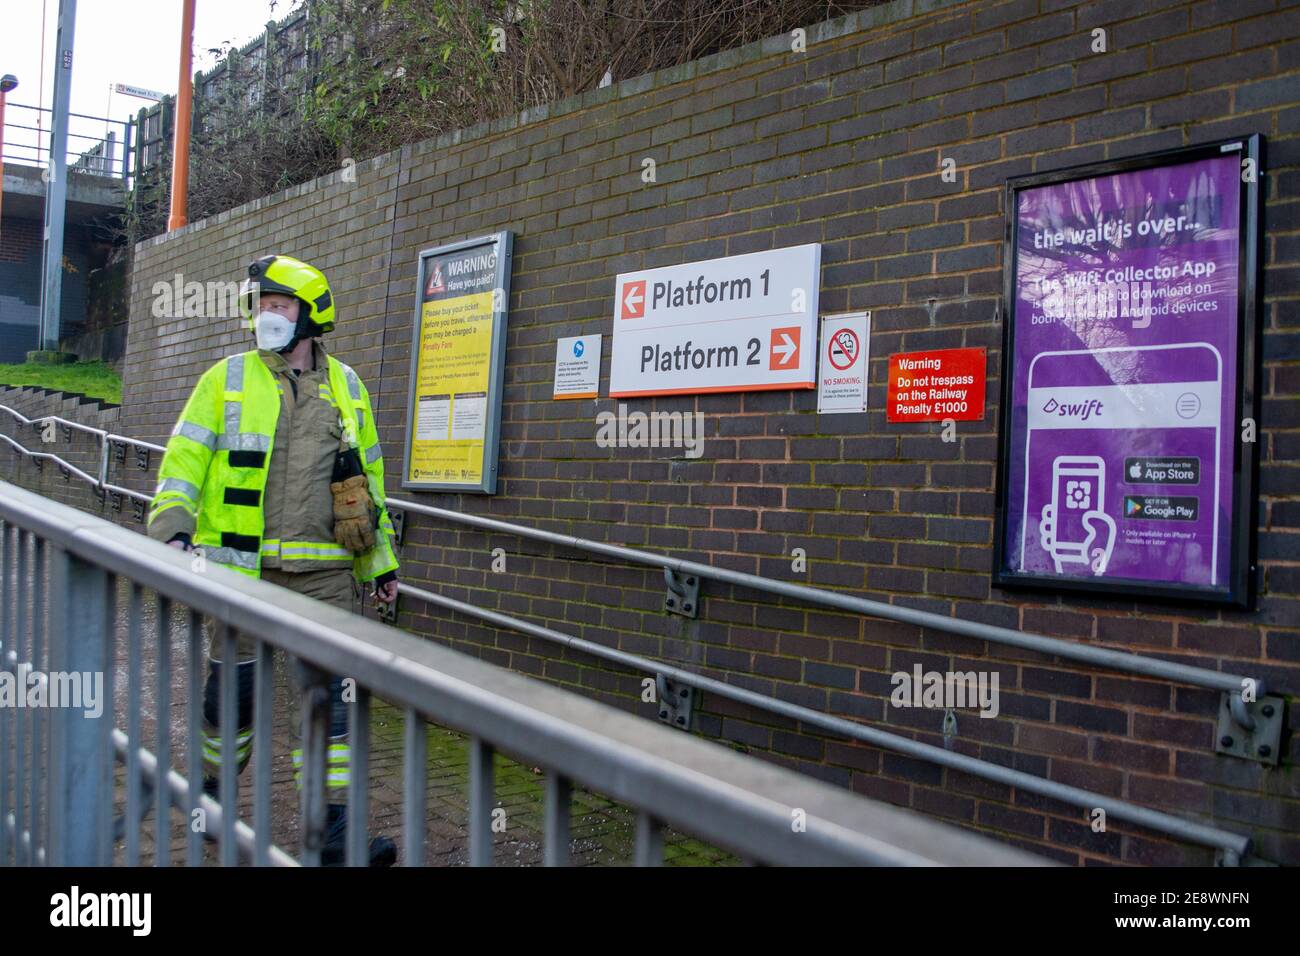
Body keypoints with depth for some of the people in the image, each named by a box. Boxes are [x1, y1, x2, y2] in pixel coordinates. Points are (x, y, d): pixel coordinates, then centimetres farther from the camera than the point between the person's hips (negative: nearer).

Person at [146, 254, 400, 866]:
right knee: (232, 689, 8)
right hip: (241, 568, -1)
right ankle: (212, 789, 34)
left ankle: (332, 828, 2)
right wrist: (172, 529, -17)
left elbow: (367, 479, 17)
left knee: (328, 693, -2)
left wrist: (382, 562, 16)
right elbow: (184, 458, -1)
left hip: (323, 572, 2)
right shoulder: (228, 379, 5)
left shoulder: (346, 387, 13)